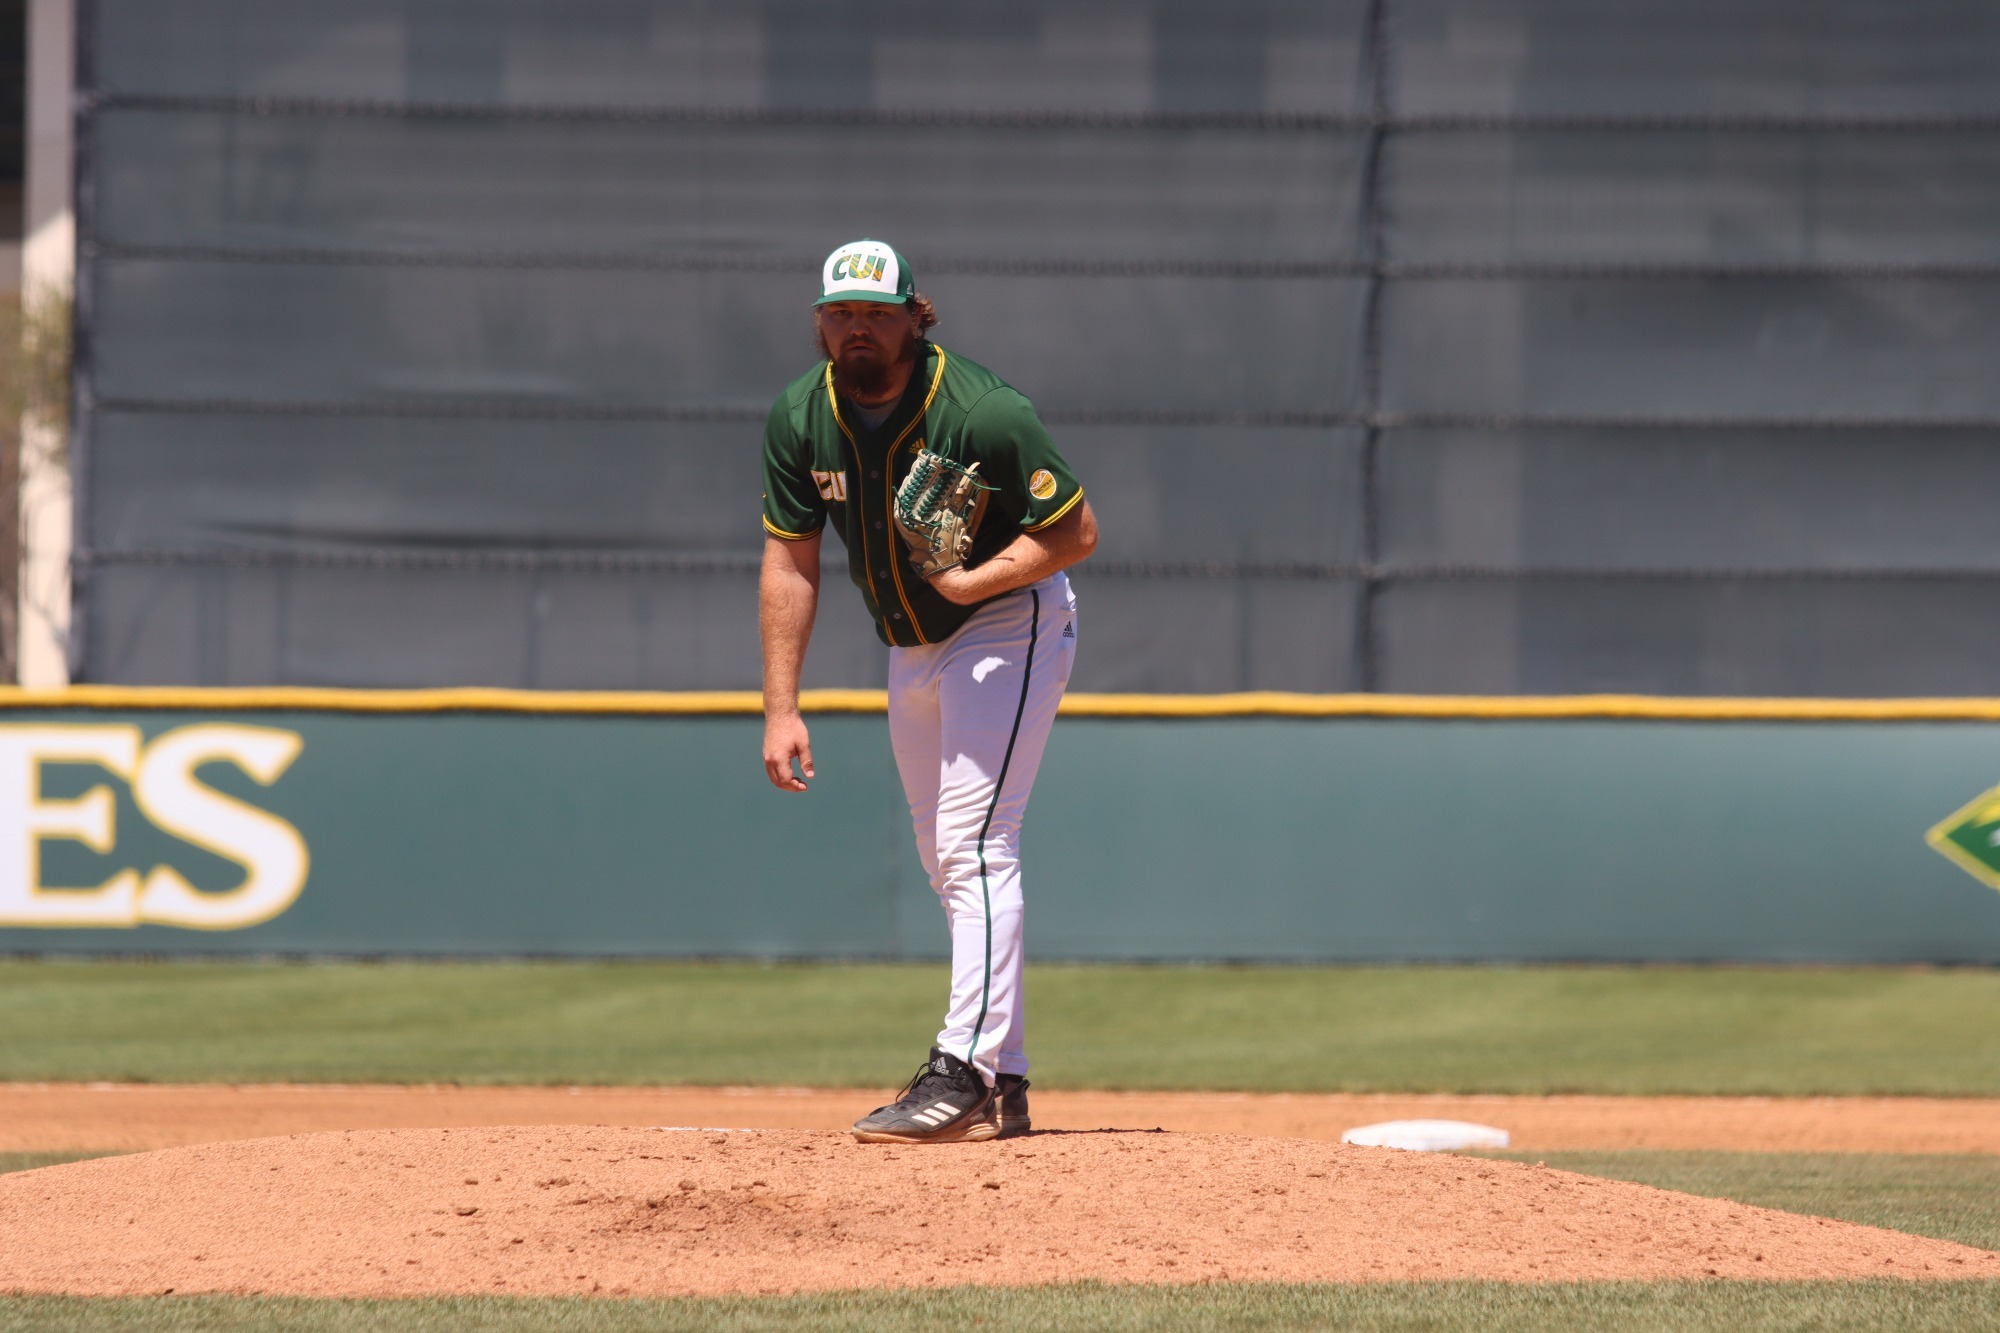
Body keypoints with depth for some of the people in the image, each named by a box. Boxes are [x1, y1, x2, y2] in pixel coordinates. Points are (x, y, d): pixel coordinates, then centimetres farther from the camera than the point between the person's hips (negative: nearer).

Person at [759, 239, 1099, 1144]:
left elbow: (1076, 532, -19)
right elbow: (789, 562, -3)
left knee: (975, 846, -19)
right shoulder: (799, 420, -9)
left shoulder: (982, 414, -25)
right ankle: (1003, 1086, 17)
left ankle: (964, 1076, -26)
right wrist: (781, 707, -8)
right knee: (946, 862, 10)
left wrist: (974, 581, -33)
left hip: (1009, 626, -7)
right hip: (911, 651, 7)